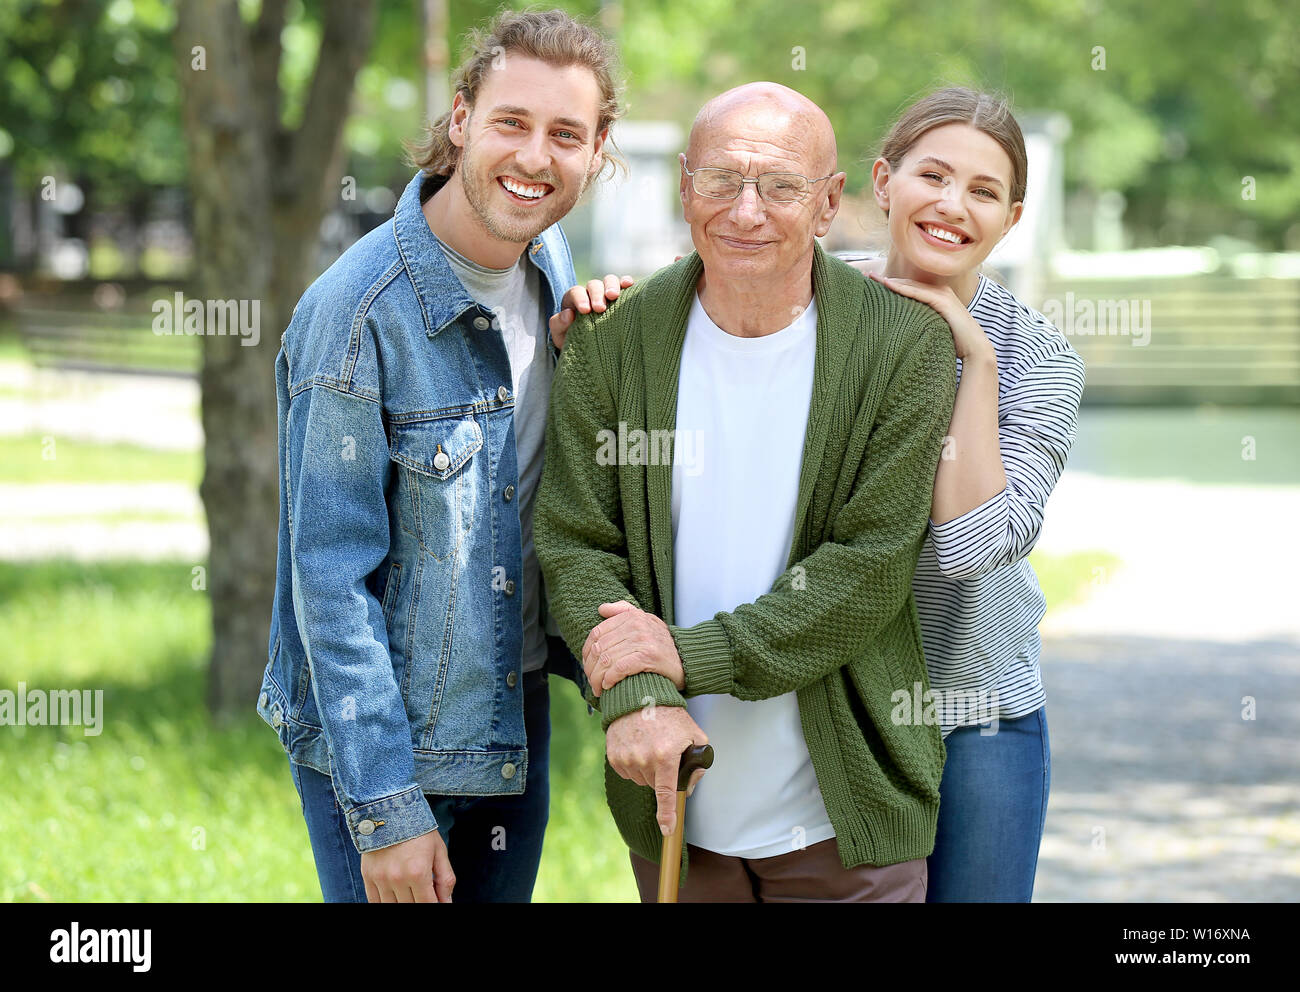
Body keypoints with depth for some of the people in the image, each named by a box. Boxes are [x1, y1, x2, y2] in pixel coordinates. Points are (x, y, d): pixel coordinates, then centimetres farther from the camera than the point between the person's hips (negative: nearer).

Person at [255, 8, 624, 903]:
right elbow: (333, 576, -19)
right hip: (381, 732, -7)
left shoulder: (551, 262, 1)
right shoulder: (360, 310, -21)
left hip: (515, 715, 7)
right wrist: (384, 809, -20)